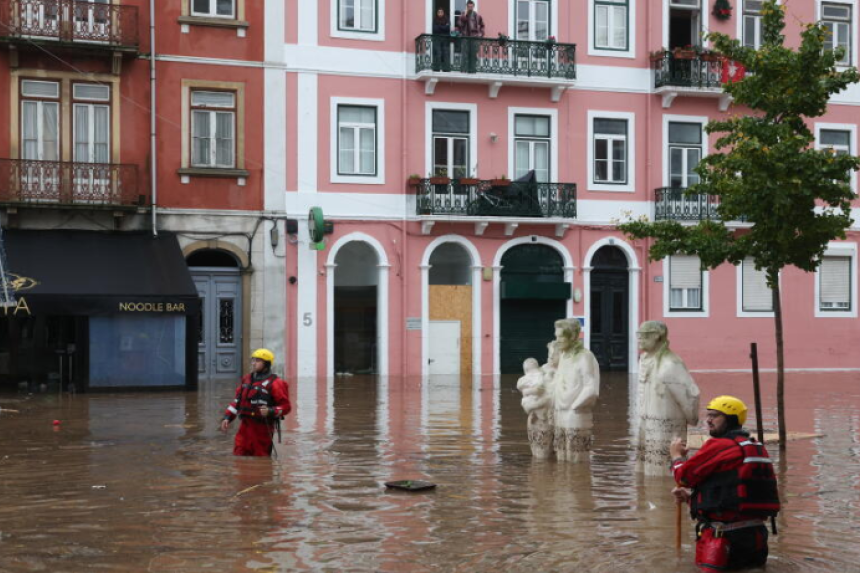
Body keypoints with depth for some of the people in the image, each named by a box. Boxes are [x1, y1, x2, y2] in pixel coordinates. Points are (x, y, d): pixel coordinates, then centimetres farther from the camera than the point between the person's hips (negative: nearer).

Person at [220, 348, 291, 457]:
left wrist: (270, 411, -25)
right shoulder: (246, 379, 13)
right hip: (245, 425, 6)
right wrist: (227, 417, 13)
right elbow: (237, 400, 21)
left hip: (263, 427, -6)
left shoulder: (274, 383, -8)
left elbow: (286, 406, -9)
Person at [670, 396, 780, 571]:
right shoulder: (756, 448, 16)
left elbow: (685, 475, -7)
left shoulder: (720, 445, -13)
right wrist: (690, 495, 16)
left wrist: (677, 455, 14)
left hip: (726, 536, -9)